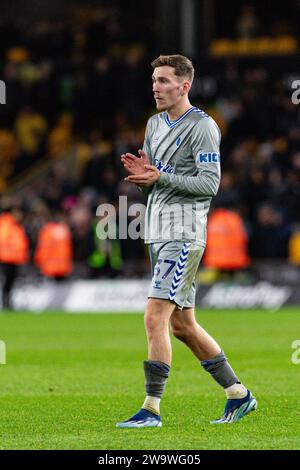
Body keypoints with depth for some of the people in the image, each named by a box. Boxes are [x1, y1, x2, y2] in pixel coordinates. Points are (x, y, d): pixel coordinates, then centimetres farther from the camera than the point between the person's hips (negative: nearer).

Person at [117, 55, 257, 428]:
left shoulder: (202, 127, -10)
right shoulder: (155, 124, 16)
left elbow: (210, 183, -16)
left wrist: (160, 178, -23)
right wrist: (140, 174, -4)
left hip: (183, 235, -9)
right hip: (158, 233, 9)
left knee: (155, 317, -16)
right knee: (182, 325, 12)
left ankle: (151, 409, -12)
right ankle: (238, 394, 23)